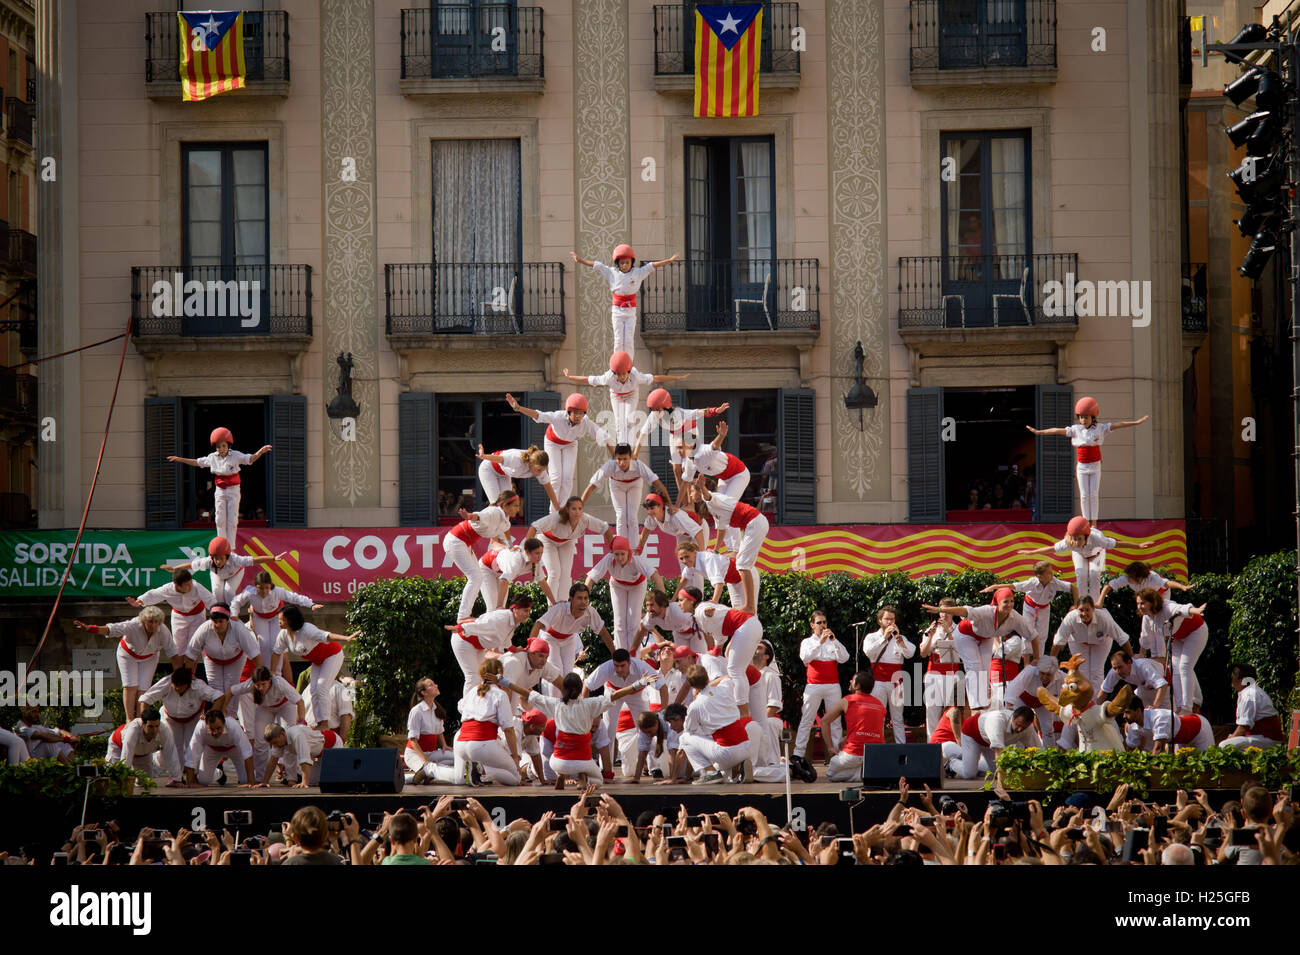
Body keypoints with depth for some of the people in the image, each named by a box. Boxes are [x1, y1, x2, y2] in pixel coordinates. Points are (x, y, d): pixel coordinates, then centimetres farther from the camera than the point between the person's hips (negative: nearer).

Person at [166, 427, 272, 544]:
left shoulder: (236, 455, -10)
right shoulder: (213, 457, 1)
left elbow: (250, 459, -17)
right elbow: (197, 462, 12)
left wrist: (260, 452, -37)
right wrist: (179, 459, 13)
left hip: (233, 490, -3)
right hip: (220, 491, 3)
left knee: (232, 520, -3)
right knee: (220, 520, 3)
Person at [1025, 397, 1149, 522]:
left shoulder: (1100, 428, -4)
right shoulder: (1075, 429, -2)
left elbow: (1118, 425, -6)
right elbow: (1057, 431, -2)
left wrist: (1137, 422, -9)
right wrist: (1038, 432, -2)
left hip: (1095, 466, -1)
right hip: (1082, 467, 1)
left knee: (1093, 495, 0)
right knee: (1084, 495, 2)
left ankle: (1094, 522, 5)